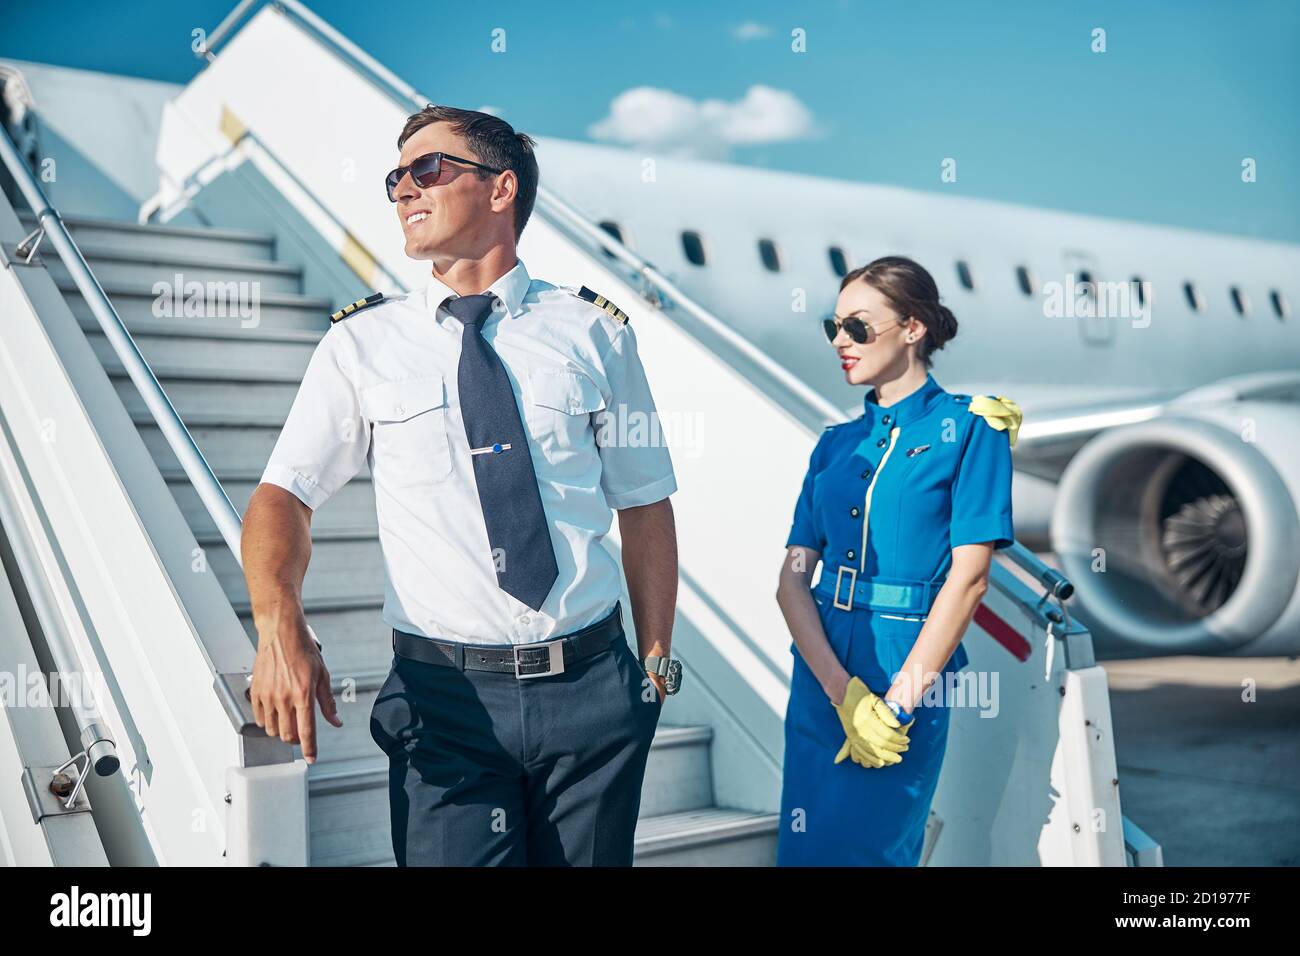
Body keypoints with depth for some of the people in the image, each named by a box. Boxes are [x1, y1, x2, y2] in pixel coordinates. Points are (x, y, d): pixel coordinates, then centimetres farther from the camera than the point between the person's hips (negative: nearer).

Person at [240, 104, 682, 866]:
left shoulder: (594, 331, 3)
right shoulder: (361, 343, 3)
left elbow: (646, 508, 5)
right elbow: (285, 496, -3)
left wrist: (656, 665, 0)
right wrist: (281, 628, -22)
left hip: (594, 688, 1)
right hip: (446, 696, 0)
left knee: (591, 859, 12)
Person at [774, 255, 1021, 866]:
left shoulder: (969, 428, -2)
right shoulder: (837, 443, 11)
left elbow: (969, 576, -9)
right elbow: (793, 578, 3)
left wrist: (899, 700, -13)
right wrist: (843, 691, -12)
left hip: (908, 669, -5)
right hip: (820, 672, 5)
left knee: (856, 849, -4)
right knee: (799, 847, 9)